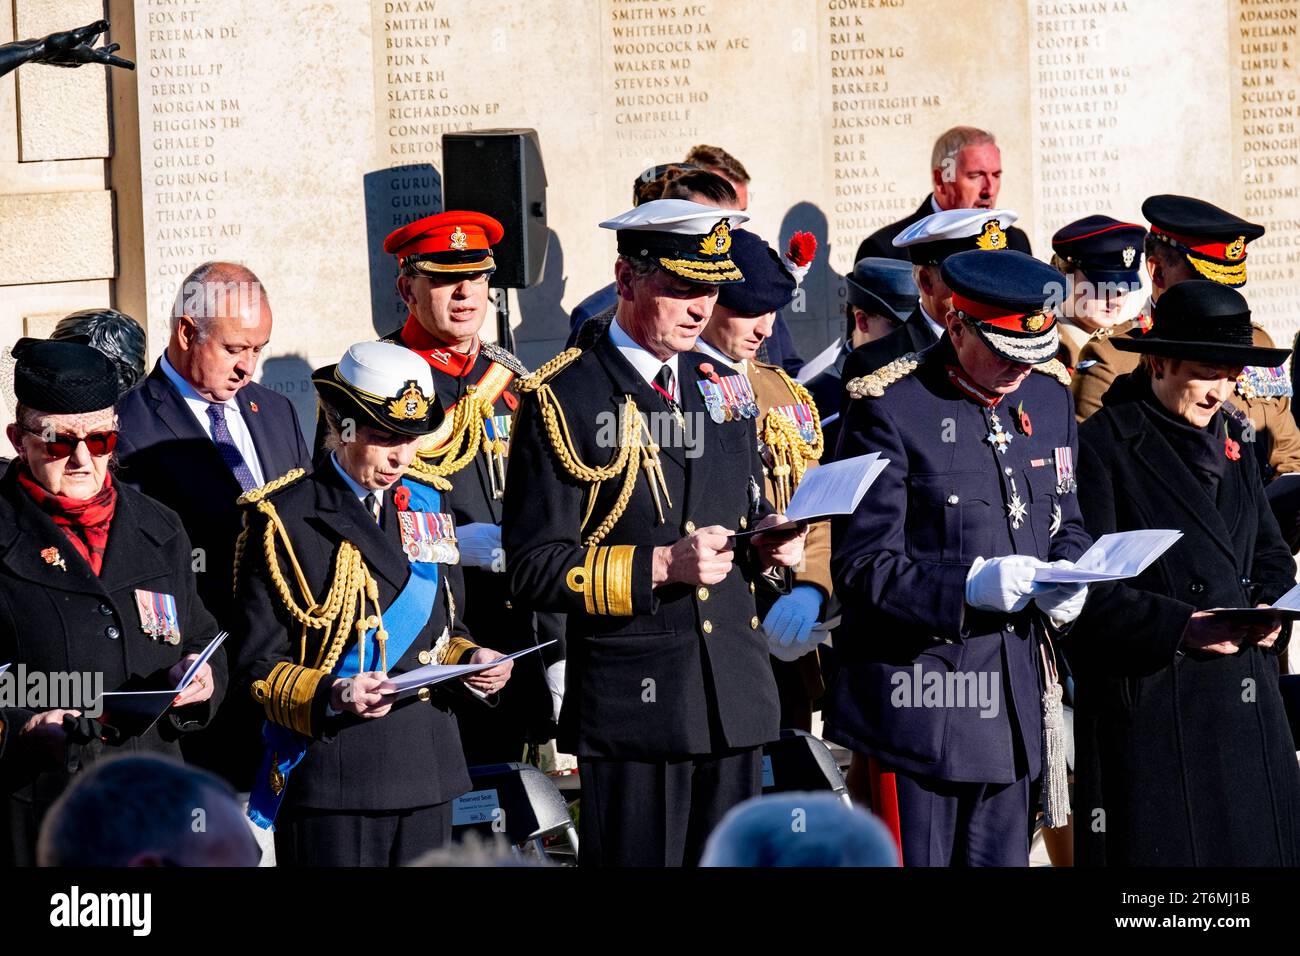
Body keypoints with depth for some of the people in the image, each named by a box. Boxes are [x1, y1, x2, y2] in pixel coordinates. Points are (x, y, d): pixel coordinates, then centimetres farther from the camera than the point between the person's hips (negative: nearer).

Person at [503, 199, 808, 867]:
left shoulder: (725, 389, 14)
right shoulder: (563, 400, -5)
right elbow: (534, 566, -10)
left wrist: (765, 542, 2)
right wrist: (660, 566, -19)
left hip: (736, 700, 6)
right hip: (633, 708, -6)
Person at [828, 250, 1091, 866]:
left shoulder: (1049, 398, 10)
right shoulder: (890, 411, -11)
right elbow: (861, 568, -14)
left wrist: (1066, 581, -3)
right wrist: (972, 585, -27)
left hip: (1015, 697, 6)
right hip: (918, 699, -6)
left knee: (1000, 861, 9)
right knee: (914, 859, -2)